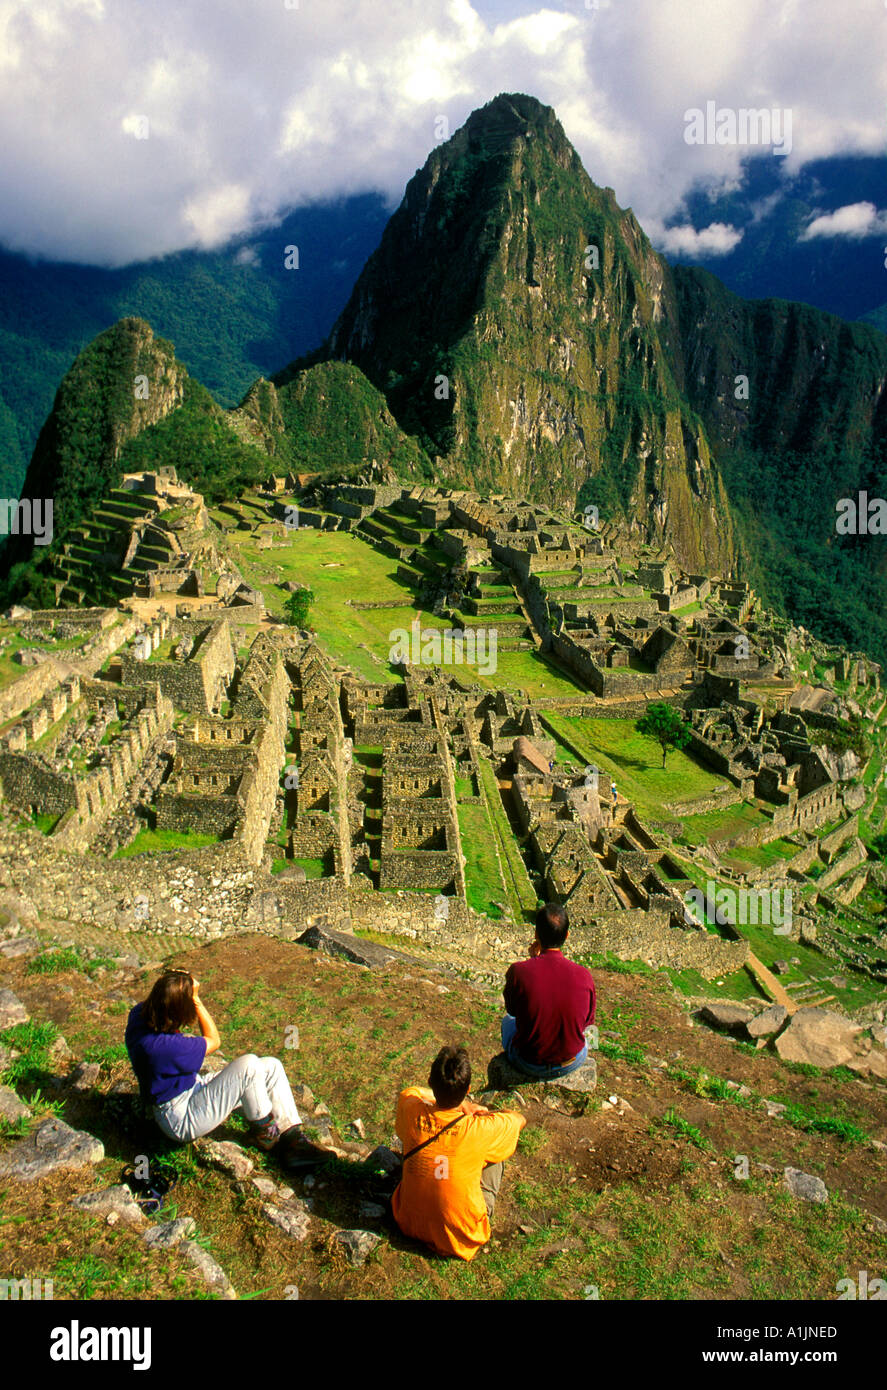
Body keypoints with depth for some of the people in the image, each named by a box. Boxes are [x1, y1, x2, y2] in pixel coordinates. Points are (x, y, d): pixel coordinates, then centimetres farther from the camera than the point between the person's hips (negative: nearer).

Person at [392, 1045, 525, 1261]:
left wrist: (462, 1106, 7)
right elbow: (520, 1119, -5)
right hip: (461, 1237, -3)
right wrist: (478, 1111, 6)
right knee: (494, 1154, 12)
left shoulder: (411, 1112, -21)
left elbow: (410, 1091, 6)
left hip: (408, 1224, 3)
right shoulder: (479, 1130, -28)